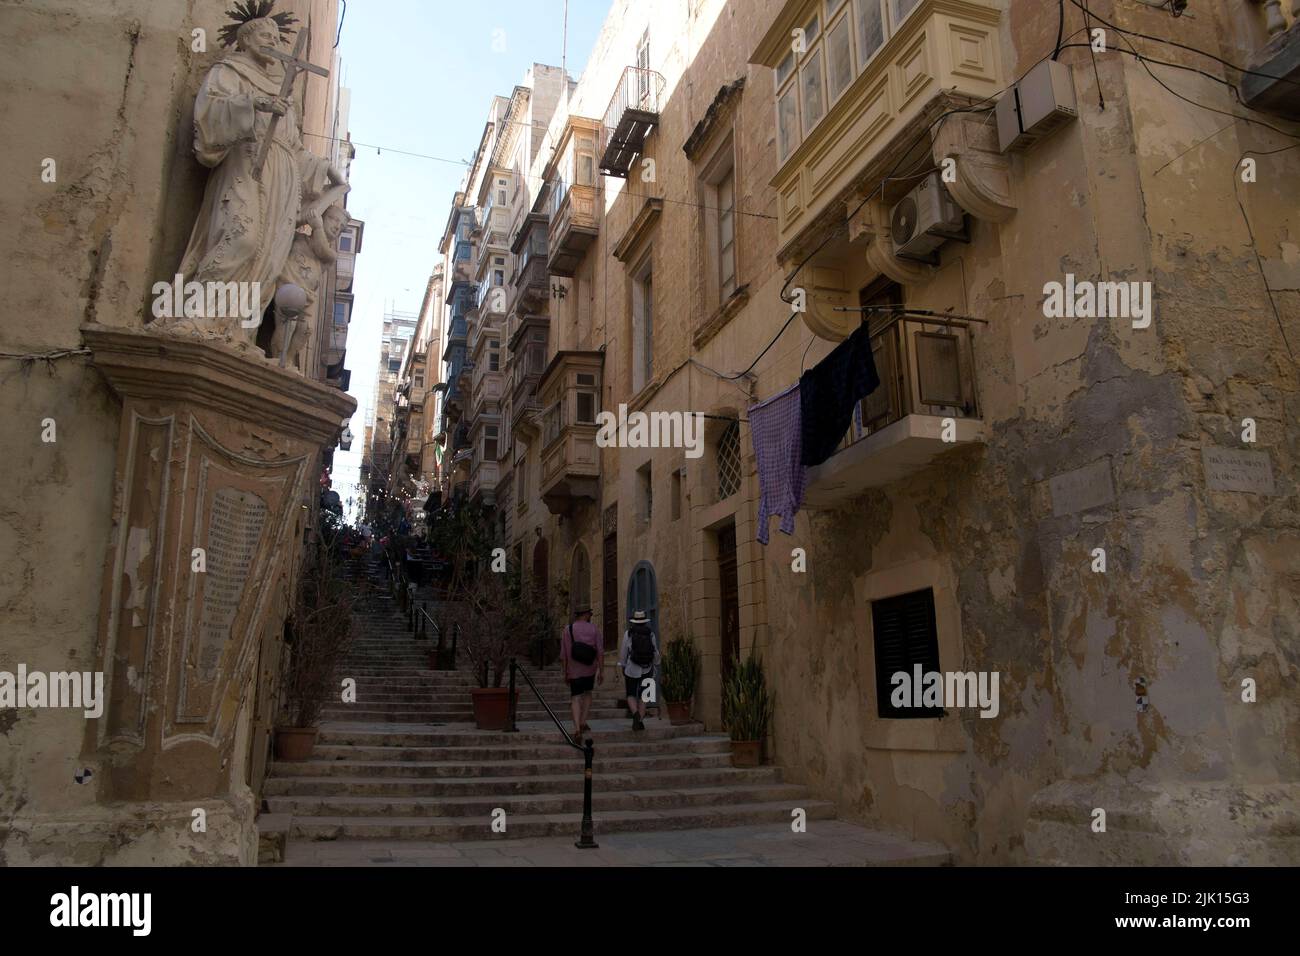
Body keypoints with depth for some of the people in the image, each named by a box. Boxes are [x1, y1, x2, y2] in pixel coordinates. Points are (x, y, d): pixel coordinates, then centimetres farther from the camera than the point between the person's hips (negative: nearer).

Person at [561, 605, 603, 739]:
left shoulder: (568, 630, -3)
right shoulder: (593, 629, -4)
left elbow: (564, 654, 0)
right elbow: (600, 652, -8)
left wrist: (565, 673, 10)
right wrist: (601, 672, -4)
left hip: (574, 671, -1)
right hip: (590, 669, 1)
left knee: (575, 699, 2)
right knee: (587, 693, 22)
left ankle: (577, 728, -14)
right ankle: (583, 722, 12)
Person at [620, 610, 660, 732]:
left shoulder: (628, 633, -7)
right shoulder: (651, 634, -2)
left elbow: (624, 653, -3)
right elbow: (656, 653, 2)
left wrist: (622, 667, 8)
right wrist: (655, 665, 17)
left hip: (632, 669, -2)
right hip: (647, 669, 2)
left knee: (631, 695, 8)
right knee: (642, 696, 13)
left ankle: (636, 714, -19)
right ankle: (640, 722, 8)